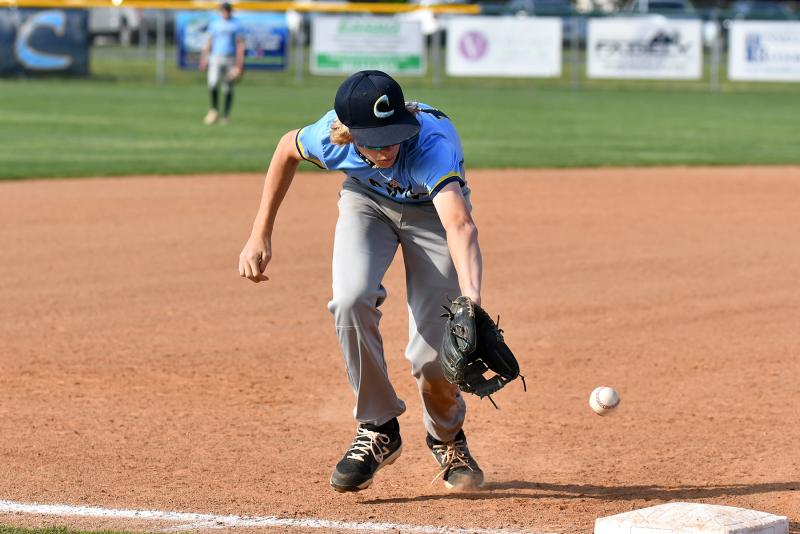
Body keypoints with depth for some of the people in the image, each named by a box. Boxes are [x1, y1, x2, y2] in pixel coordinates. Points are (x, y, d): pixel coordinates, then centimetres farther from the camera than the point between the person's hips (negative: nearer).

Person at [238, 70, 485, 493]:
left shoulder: (432, 144, -44)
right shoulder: (330, 137, -33)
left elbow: (459, 225, -60)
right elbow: (287, 148, -7)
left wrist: (470, 298, -78)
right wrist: (260, 234, -8)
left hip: (431, 208, -2)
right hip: (366, 200, 2)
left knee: (434, 355, -12)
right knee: (352, 301, -28)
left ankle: (447, 437, 24)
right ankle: (378, 429, -6)